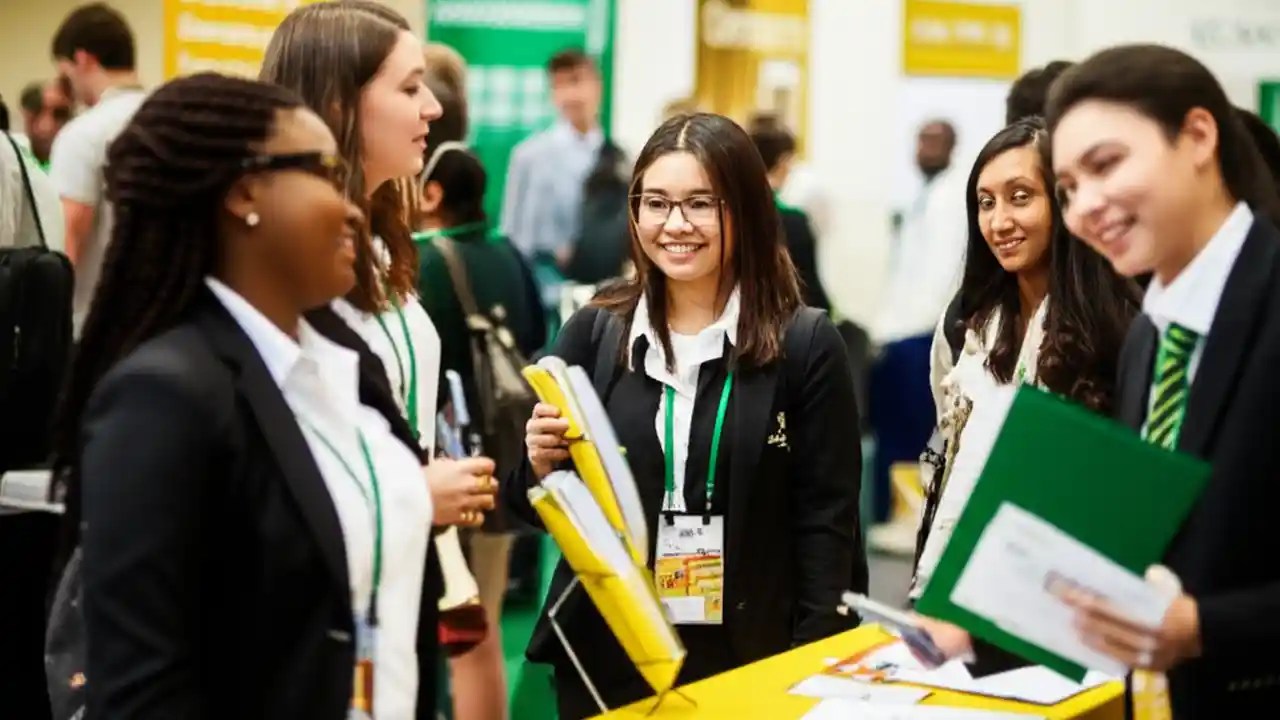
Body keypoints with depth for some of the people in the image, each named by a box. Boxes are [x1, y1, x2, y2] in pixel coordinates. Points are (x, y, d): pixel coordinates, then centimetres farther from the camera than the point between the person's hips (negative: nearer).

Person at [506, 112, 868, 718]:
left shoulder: (806, 344, -6)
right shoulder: (593, 332, 1)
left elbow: (827, 524, -5)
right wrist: (541, 465, -14)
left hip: (751, 659, -2)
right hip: (604, 657, 2)